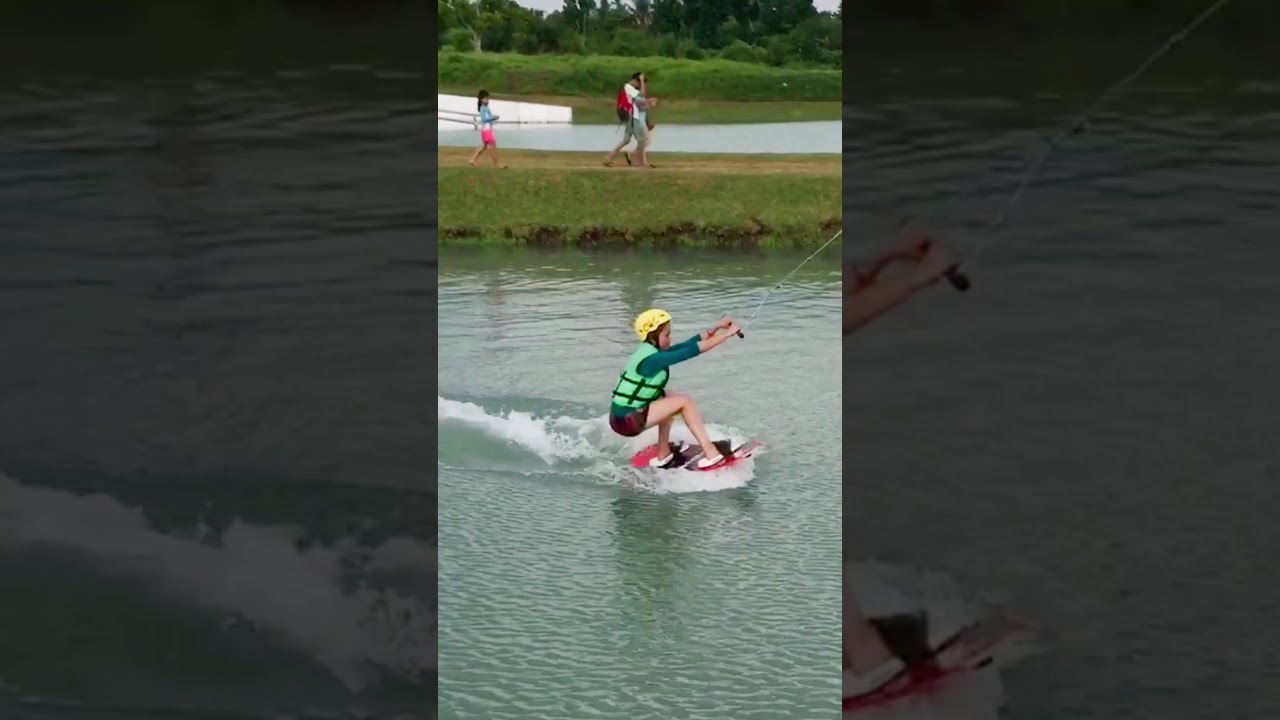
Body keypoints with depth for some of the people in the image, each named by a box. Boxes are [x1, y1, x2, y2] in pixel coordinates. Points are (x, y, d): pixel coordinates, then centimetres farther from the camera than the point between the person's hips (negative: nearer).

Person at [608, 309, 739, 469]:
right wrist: (726, 334, -15)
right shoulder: (652, 358, -20)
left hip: (626, 414, 10)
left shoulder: (652, 352, 8)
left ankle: (663, 455, 26)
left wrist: (716, 328, 6)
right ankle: (710, 453, -7)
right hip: (627, 421, -10)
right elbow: (692, 351, -20)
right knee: (685, 402, -7)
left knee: (669, 401, 26)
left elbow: (690, 343, 10)